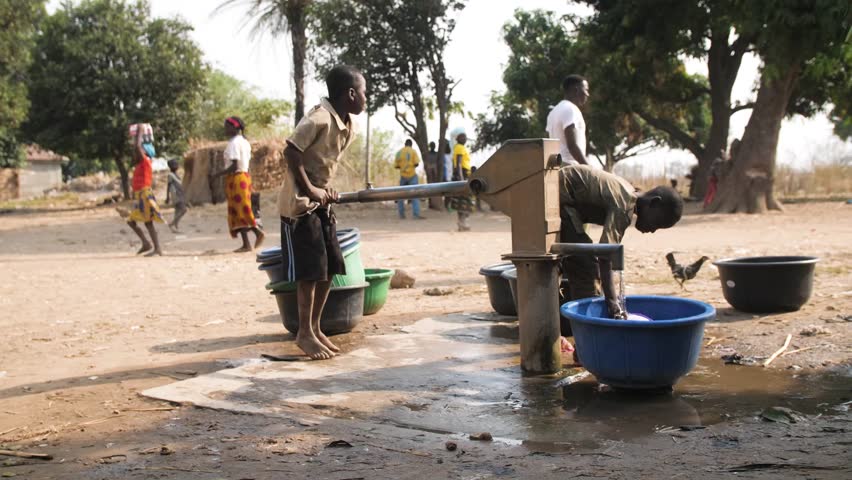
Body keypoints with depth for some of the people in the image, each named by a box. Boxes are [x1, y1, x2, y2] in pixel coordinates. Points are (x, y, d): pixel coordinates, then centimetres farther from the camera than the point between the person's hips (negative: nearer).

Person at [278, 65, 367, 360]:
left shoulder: (349, 124, 6)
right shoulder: (319, 118, -20)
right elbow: (291, 152, -22)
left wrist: (327, 189, 2)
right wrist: (310, 190, -20)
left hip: (321, 202, 9)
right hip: (299, 204, -9)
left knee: (330, 269, 9)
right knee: (310, 271, -5)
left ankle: (315, 328, 21)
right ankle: (305, 333, 7)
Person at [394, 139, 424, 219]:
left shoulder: (399, 152, 6)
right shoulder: (413, 151, -3)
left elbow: (396, 166, 5)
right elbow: (416, 163, -12)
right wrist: (412, 166, 9)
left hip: (403, 175, 3)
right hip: (412, 175, -3)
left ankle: (401, 214, 14)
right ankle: (416, 214, -15)